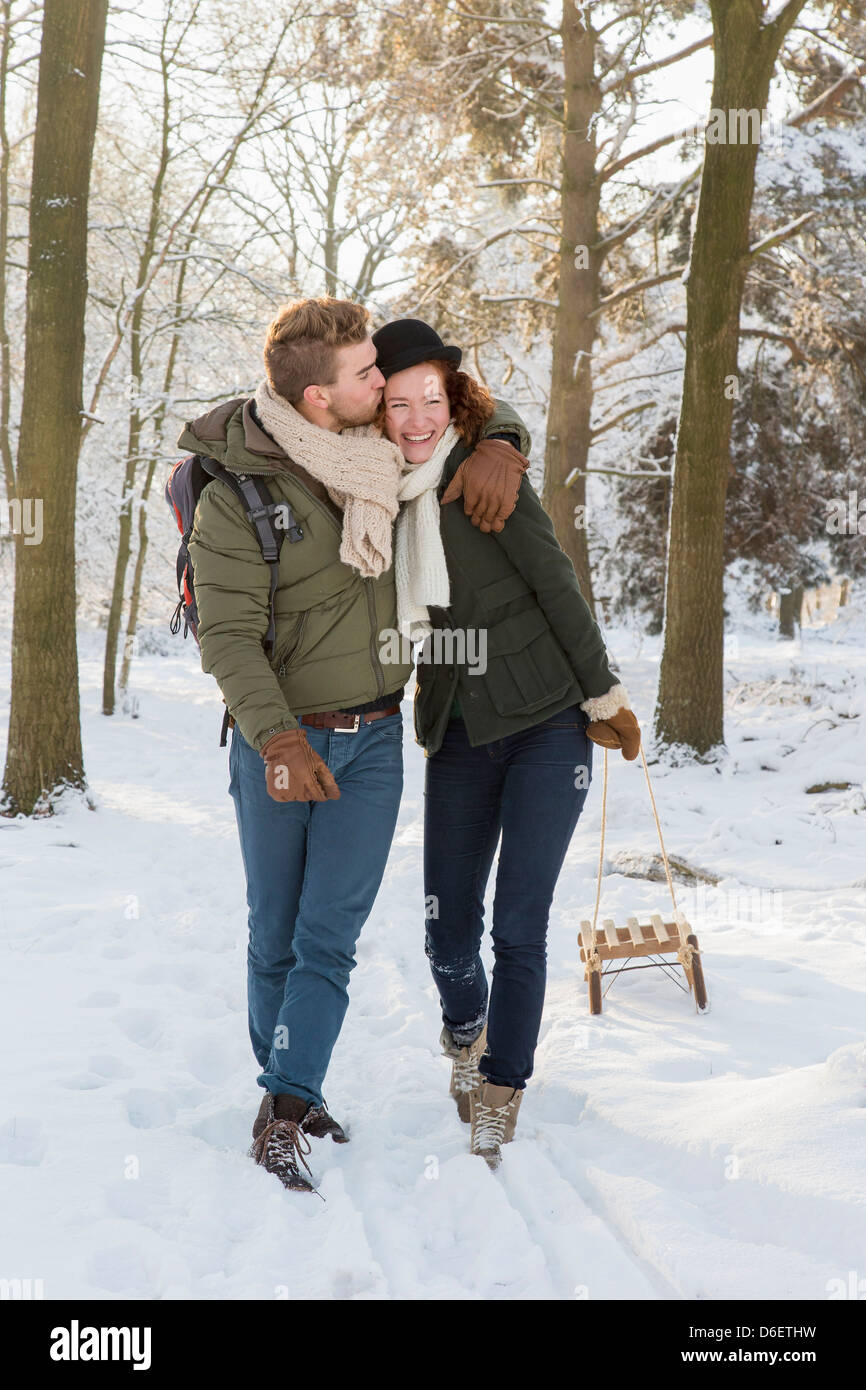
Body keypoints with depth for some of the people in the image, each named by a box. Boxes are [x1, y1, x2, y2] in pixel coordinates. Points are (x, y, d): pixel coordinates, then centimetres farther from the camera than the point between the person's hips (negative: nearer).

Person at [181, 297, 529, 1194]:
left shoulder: (379, 455, 1)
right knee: (276, 938, 10)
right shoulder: (234, 498, -15)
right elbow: (228, 634, -18)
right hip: (278, 742, -3)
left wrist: (495, 454, -6)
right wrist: (277, 737, -31)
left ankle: (284, 1112, 0)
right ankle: (286, 1086, 27)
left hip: (374, 737, 3)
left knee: (329, 939, -4)